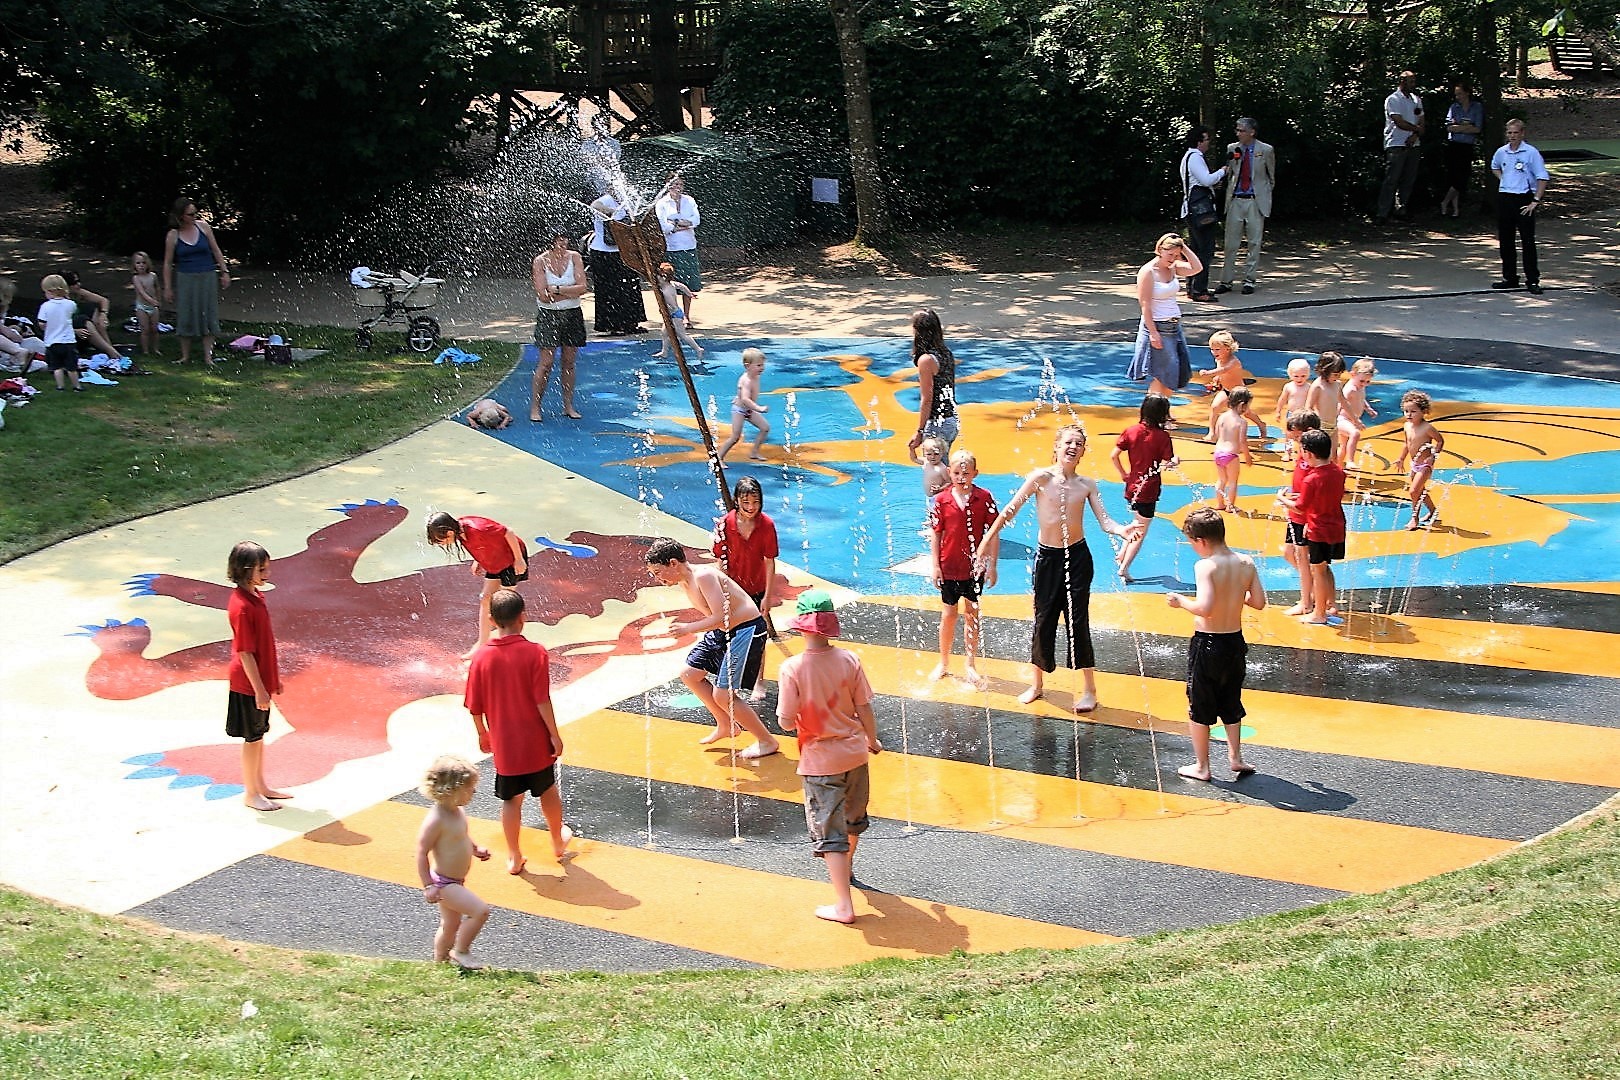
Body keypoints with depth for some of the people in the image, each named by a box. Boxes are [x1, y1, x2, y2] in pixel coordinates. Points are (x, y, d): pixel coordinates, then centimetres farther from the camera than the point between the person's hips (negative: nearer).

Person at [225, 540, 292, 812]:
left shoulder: (256, 596, 5)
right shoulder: (241, 607, -24)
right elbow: (245, 652, -23)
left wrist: (274, 677, 19)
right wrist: (259, 689, -21)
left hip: (261, 679, 9)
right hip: (248, 684, -9)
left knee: (259, 734, 19)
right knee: (253, 737, 4)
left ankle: (260, 785, 31)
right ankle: (250, 793, 17)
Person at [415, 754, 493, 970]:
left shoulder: (459, 811, 1)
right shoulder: (436, 820, -27)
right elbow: (422, 853, -24)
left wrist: (475, 849, 5)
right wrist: (428, 886, -24)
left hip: (456, 881, 10)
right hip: (444, 883, -10)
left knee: (451, 925, 22)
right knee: (481, 911, -16)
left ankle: (440, 962, 40)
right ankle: (461, 951, 1)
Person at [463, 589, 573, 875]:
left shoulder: (481, 658, -11)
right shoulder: (535, 653, -18)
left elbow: (474, 707, -4)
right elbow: (542, 701, -18)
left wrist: (483, 734, 13)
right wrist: (554, 734, -8)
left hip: (503, 744, 1)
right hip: (536, 741, -1)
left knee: (511, 799, 15)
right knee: (548, 790, 22)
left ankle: (514, 857, 21)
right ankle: (558, 841, 39)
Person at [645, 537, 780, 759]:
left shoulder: (704, 577, -25)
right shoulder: (685, 581, 4)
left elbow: (722, 617, -29)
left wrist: (688, 628, -23)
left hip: (746, 630, -10)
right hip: (721, 632, 10)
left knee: (723, 695, -10)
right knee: (690, 674, 16)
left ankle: (767, 741, 6)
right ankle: (725, 726, 32)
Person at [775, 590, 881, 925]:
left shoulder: (793, 668, -21)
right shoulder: (849, 660, -11)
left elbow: (787, 722, -19)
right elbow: (865, 710, -2)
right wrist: (873, 741, 15)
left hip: (820, 762, -4)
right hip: (855, 752, 4)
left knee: (829, 833, 4)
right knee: (854, 817, 28)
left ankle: (843, 906, 1)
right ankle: (846, 868, 54)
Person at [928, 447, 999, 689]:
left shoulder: (984, 498, -8)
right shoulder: (941, 500, -6)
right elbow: (935, 534, -1)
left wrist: (992, 565, -6)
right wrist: (934, 565, -5)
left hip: (975, 566, 0)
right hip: (949, 567, 0)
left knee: (972, 615, 10)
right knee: (948, 614, 9)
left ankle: (969, 665, 21)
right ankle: (943, 664, 23)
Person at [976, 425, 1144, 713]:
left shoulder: (1087, 485, -2)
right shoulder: (1041, 478, -9)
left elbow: (1104, 521, -6)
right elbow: (1010, 511, -6)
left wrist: (1123, 531, -28)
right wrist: (987, 540, -6)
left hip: (1077, 557, 0)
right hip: (1047, 557, 0)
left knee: (1078, 621, 1)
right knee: (1043, 621, 9)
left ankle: (1089, 690, 10)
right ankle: (1036, 685, 26)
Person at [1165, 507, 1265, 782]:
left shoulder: (1206, 566, -21)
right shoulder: (1246, 563, -3)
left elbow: (1205, 608, -30)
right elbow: (1259, 603, 1)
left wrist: (1181, 601, -13)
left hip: (1207, 644, -6)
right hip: (1236, 642, 6)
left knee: (1199, 707, 10)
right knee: (1231, 704, 23)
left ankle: (1201, 766, 17)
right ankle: (1235, 758, 28)